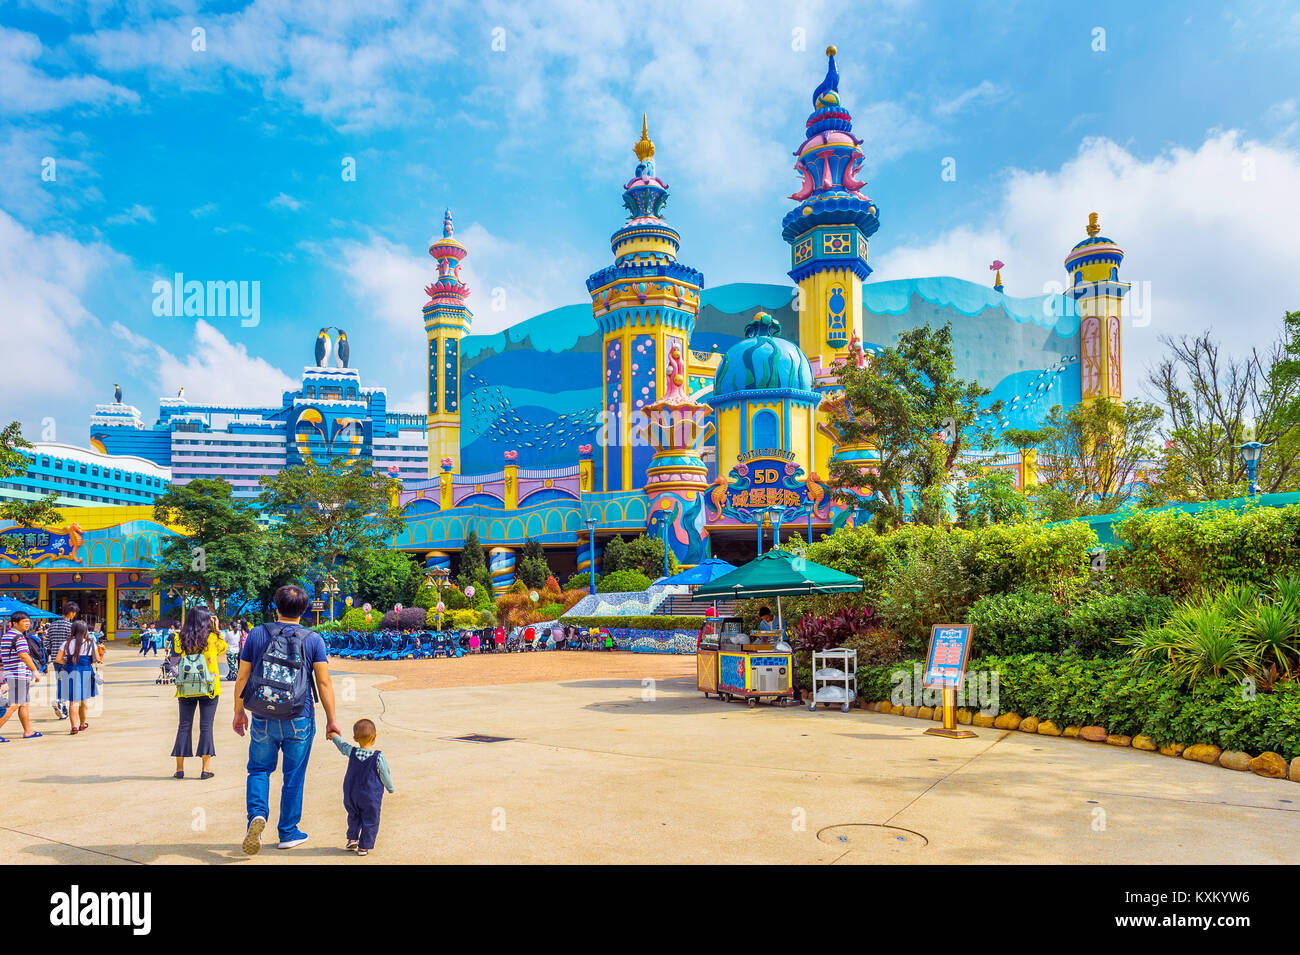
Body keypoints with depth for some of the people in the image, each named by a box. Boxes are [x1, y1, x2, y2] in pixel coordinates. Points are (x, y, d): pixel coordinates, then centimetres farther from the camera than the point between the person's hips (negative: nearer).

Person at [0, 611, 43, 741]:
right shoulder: (19, 637, -13)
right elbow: (23, 655, -26)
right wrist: (35, 671, -24)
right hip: (20, 675, -10)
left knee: (25, 704, 15)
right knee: (14, 705, -9)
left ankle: (28, 731, 19)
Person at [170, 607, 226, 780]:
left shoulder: (181, 638, -2)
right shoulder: (213, 637, -7)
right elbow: (223, 648, 13)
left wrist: (182, 629, 14)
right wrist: (216, 629, 15)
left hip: (186, 688, 2)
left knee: (184, 726, 9)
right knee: (206, 727, 2)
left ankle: (180, 768, 13)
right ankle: (206, 769, 4)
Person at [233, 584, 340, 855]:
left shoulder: (256, 635, -1)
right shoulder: (313, 639, -5)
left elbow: (242, 677, 3)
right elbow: (324, 683, -7)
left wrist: (239, 712, 16)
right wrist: (331, 720, 0)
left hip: (263, 718, 1)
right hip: (299, 719, -1)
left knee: (259, 769, 18)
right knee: (293, 776, 11)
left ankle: (257, 813, -7)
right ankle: (288, 833, 19)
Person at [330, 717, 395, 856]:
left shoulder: (351, 752, -8)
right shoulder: (378, 757, -17)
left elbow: (341, 745, 15)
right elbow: (385, 776, -6)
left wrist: (335, 735, 35)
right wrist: (390, 787, 13)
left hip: (350, 795, 4)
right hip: (371, 797, -4)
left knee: (354, 817, 26)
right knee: (370, 821, 9)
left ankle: (352, 839, 27)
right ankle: (364, 847, 10)